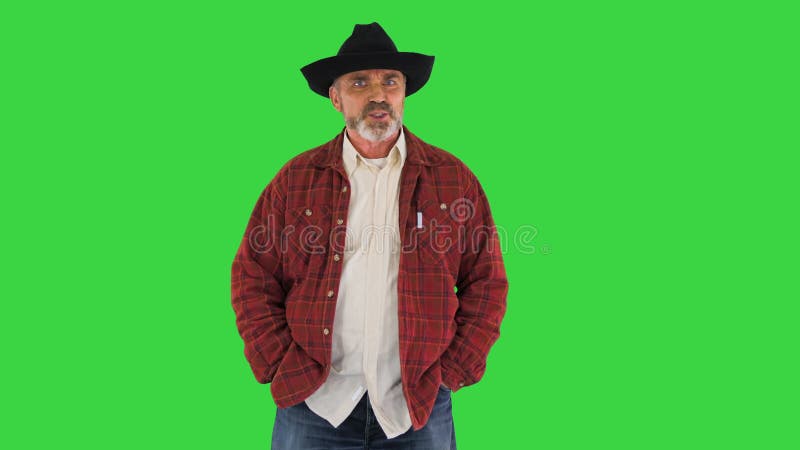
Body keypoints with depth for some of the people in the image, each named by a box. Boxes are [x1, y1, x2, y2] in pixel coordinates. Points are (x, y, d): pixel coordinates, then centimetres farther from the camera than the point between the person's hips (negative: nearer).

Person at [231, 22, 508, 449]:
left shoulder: (454, 178, 2)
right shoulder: (296, 178, 2)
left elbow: (487, 283, 4)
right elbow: (252, 278, 5)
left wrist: (451, 372, -3)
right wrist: (281, 367, -4)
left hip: (418, 405, 0)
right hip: (312, 401, 0)